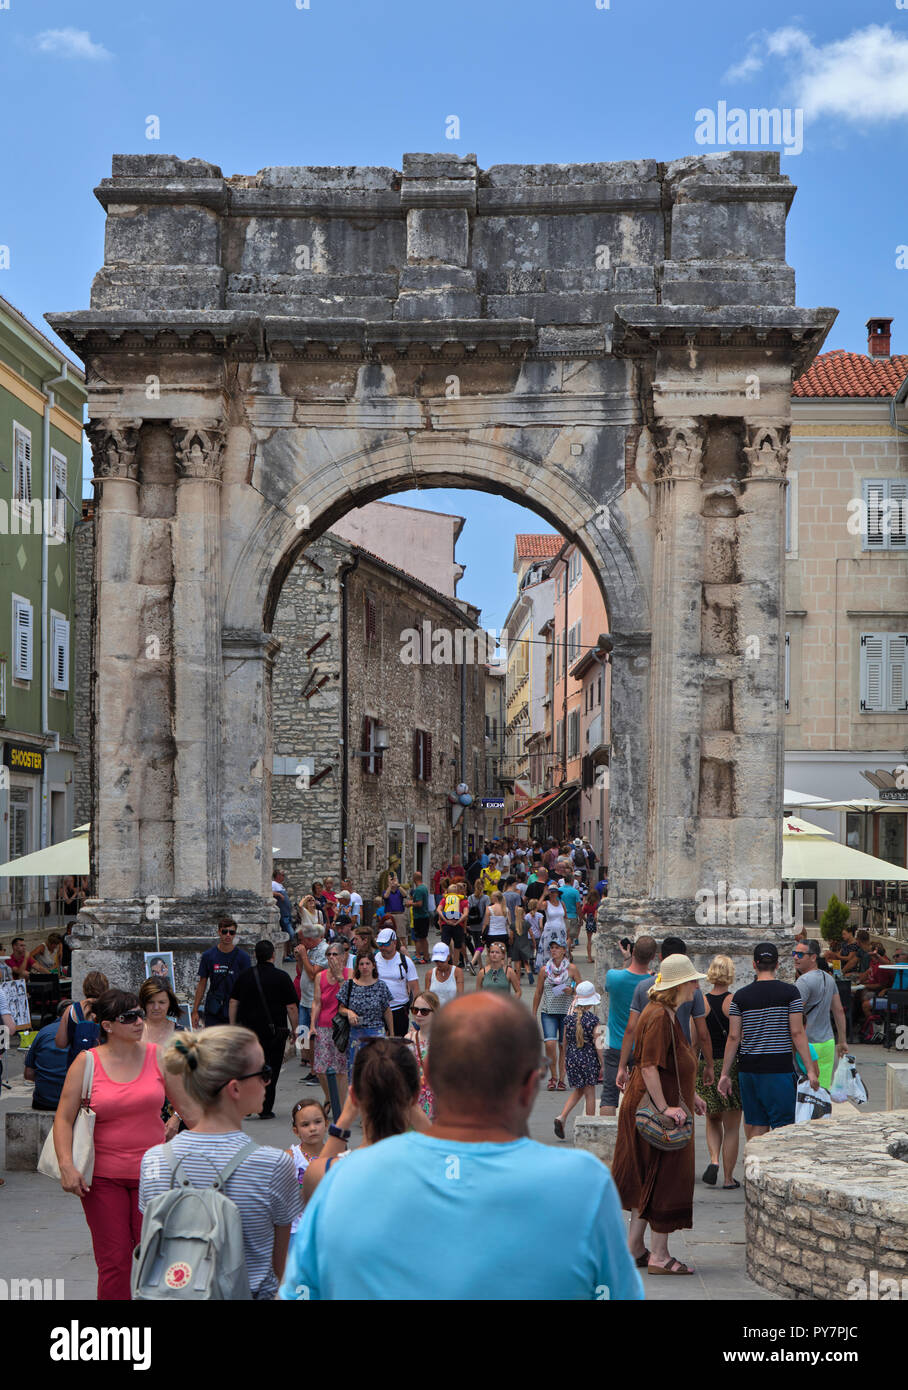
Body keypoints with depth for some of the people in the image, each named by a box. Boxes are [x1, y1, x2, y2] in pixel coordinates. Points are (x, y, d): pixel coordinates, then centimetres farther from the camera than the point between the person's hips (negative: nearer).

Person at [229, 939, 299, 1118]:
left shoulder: (244, 976, 3)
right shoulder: (282, 977, -7)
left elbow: (233, 1003, 7)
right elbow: (291, 1007, -5)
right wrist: (294, 1029, 4)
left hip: (248, 1028, 3)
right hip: (274, 1032, -3)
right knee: (270, 1070, 5)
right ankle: (265, 1109, 5)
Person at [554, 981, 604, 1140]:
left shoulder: (569, 1018, -2)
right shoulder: (593, 1020, -13)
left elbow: (565, 1041, 7)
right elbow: (598, 1045, -11)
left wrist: (565, 1058, 20)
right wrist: (602, 1064, -2)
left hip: (572, 1058, 4)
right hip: (589, 1059, -4)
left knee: (578, 1090, 18)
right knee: (590, 1093, 8)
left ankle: (562, 1117, 0)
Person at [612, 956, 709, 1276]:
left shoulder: (667, 1014, 14)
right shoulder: (659, 1017, -19)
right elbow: (649, 1066, -25)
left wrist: (689, 1096, 24)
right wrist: (665, 1107, -26)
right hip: (654, 1108, -11)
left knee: (648, 1182, 15)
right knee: (664, 1180, -4)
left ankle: (634, 1248, 21)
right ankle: (659, 1256, 3)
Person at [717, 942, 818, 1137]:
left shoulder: (740, 996, 3)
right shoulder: (790, 992, -4)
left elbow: (734, 1037, 1)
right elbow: (797, 1033, -7)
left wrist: (725, 1074, 7)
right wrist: (810, 1070, -4)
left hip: (748, 1069, 3)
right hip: (779, 1068, -3)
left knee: (755, 1127, 10)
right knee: (782, 1128, -2)